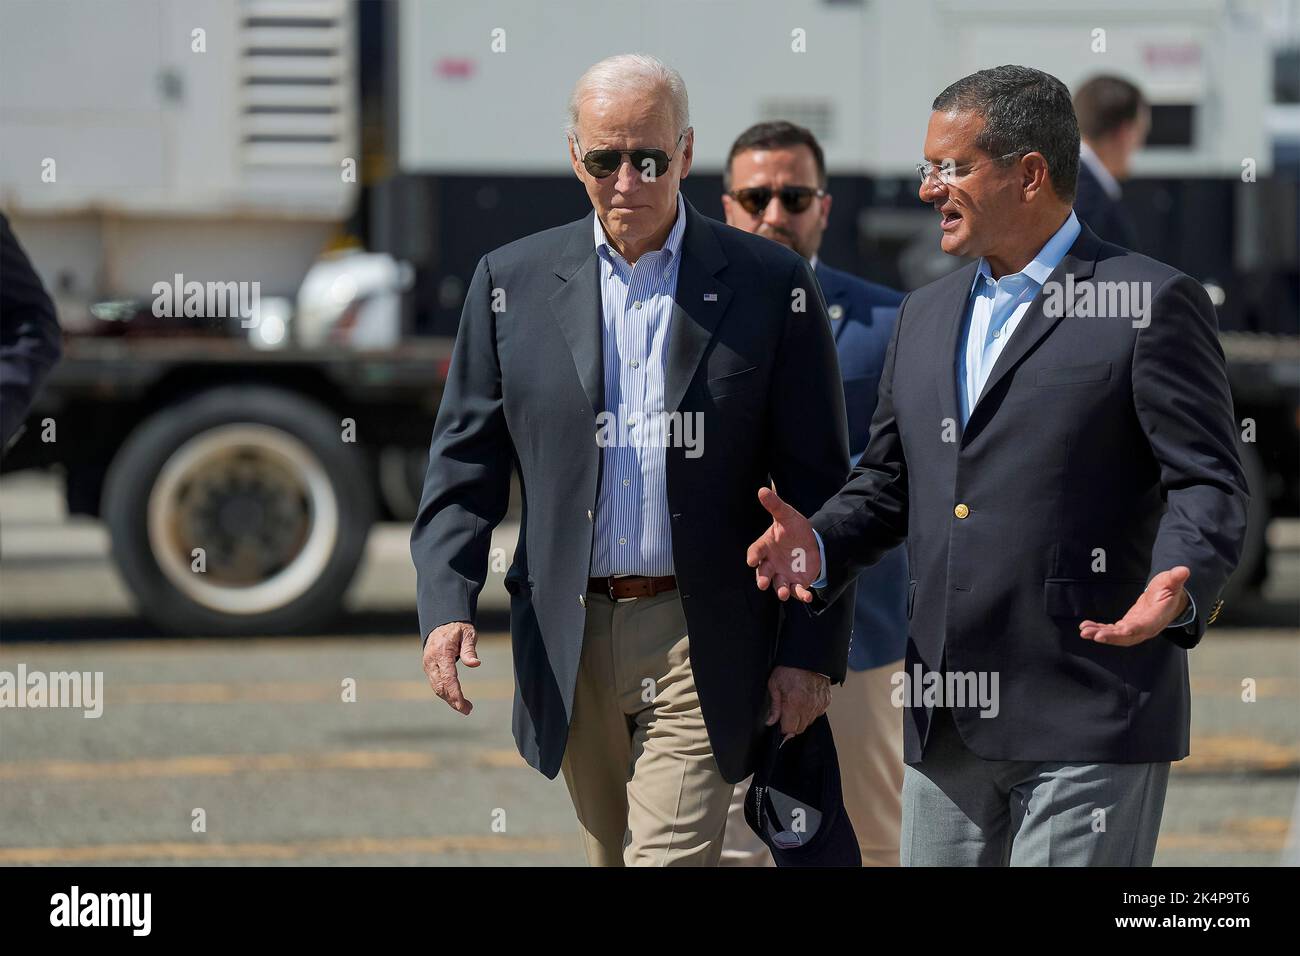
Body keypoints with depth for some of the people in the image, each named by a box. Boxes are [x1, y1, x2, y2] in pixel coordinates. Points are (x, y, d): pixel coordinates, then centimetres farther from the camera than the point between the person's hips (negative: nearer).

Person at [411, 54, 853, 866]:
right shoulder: (512, 282, 6)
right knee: (614, 854, 14)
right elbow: (465, 465, 6)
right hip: (571, 644, 3)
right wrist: (447, 607, -10)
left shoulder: (771, 287, 0)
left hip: (701, 646, -3)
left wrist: (811, 648, -5)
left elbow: (817, 486, 1)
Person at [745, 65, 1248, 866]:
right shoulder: (928, 315, 18)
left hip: (1089, 722, -7)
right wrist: (822, 545, 1)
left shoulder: (1153, 305, -4)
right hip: (949, 726, 7)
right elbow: (889, 482, 22)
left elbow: (1208, 484, -9)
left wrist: (1180, 588, -28)